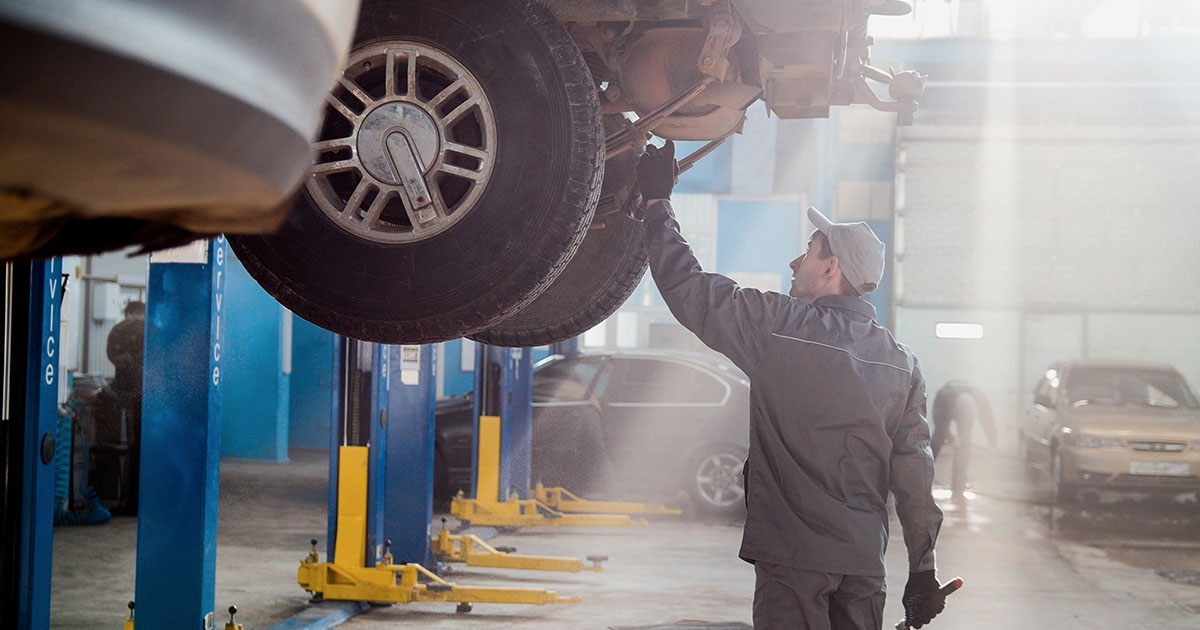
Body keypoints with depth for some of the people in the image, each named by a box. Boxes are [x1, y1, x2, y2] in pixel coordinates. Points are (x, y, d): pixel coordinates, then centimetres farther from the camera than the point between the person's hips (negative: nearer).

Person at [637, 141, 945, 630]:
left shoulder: (779, 327, -8)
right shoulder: (902, 364, 7)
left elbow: (688, 289, -3)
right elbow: (914, 471, 7)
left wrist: (657, 202, 10)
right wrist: (922, 571, 13)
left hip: (793, 556, -5)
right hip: (864, 561, 5)